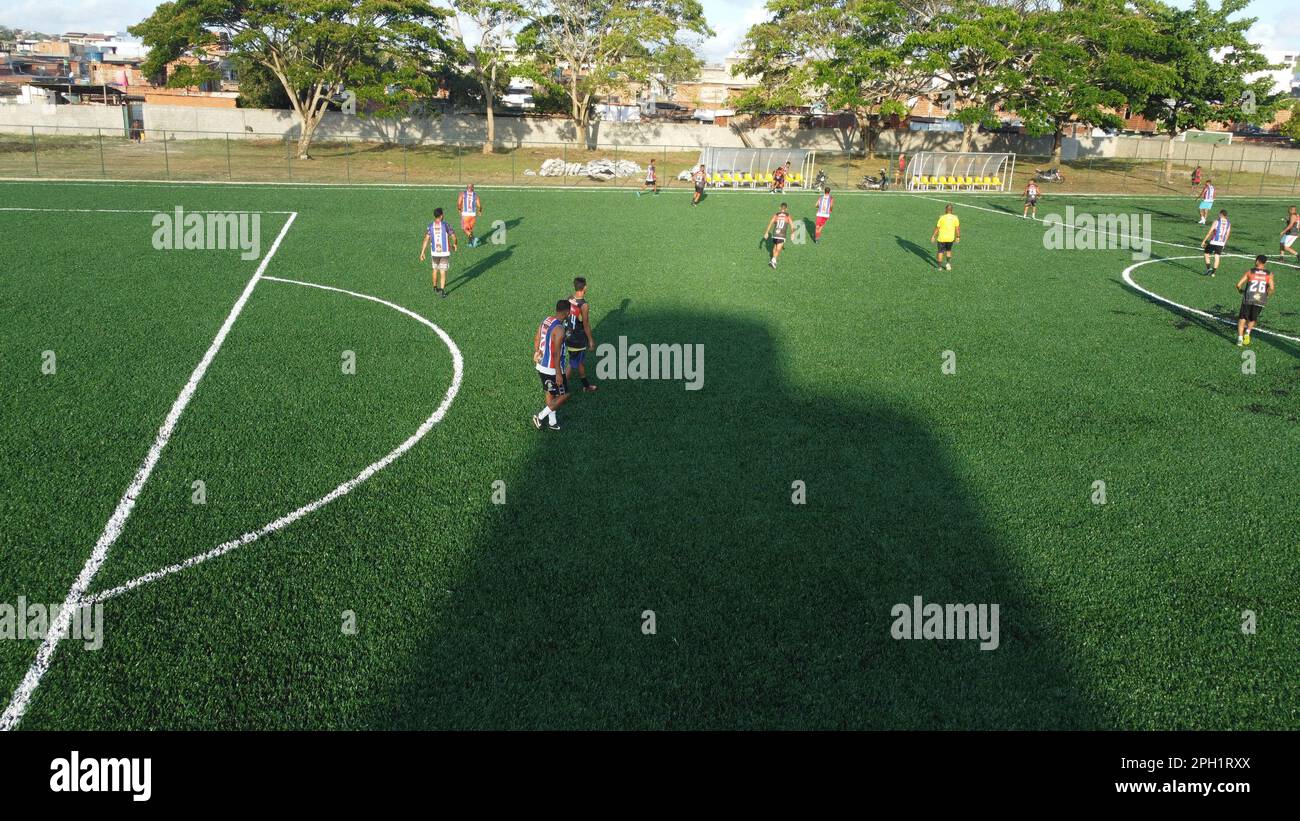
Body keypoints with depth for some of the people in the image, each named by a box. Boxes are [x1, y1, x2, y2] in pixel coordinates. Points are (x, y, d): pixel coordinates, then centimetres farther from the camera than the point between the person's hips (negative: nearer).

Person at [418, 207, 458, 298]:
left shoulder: (430, 226, -2)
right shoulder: (445, 224, -9)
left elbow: (426, 239, -7)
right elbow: (453, 236, -6)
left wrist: (422, 253, -5)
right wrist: (454, 244, 15)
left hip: (434, 252, 3)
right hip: (445, 252, -3)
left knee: (435, 270, 22)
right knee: (443, 272, -1)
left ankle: (435, 287, 37)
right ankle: (442, 291, -12)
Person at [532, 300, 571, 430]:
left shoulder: (545, 321, 3)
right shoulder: (559, 329, -24)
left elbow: (536, 340, 14)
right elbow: (556, 354, -24)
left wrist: (537, 353, 30)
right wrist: (559, 374, -20)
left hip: (541, 366, 9)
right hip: (552, 369, -9)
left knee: (551, 394, 22)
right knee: (564, 396, 6)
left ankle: (552, 421, 34)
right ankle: (540, 416, 8)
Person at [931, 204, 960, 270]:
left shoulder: (942, 218, -13)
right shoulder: (955, 218, -6)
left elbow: (937, 228, -9)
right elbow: (957, 228, -2)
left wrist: (933, 236, 1)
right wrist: (958, 237, 9)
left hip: (942, 238, -3)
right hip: (950, 238, 3)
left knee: (940, 252, 12)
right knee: (949, 250, 25)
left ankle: (940, 266, 18)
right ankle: (949, 262, 9)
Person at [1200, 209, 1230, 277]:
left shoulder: (1216, 222, -8)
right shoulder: (1229, 224, 5)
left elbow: (1210, 232, -10)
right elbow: (1227, 235, 8)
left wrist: (1204, 241, -6)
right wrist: (1224, 243, 18)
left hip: (1213, 242, -4)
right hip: (1221, 243, 4)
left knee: (1207, 254, 13)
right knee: (1217, 257, 7)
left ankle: (1208, 268, 2)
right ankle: (1213, 272, 6)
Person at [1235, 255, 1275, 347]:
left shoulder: (1250, 272, 3)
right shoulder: (1269, 274, 6)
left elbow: (1238, 285, -1)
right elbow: (1271, 288, -5)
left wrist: (1241, 291, 20)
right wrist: (1266, 295, 14)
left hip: (1248, 298, -1)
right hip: (1260, 300, 1)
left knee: (1242, 318, 12)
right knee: (1252, 319, 22)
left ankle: (1240, 338, 2)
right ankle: (1247, 332, 0)